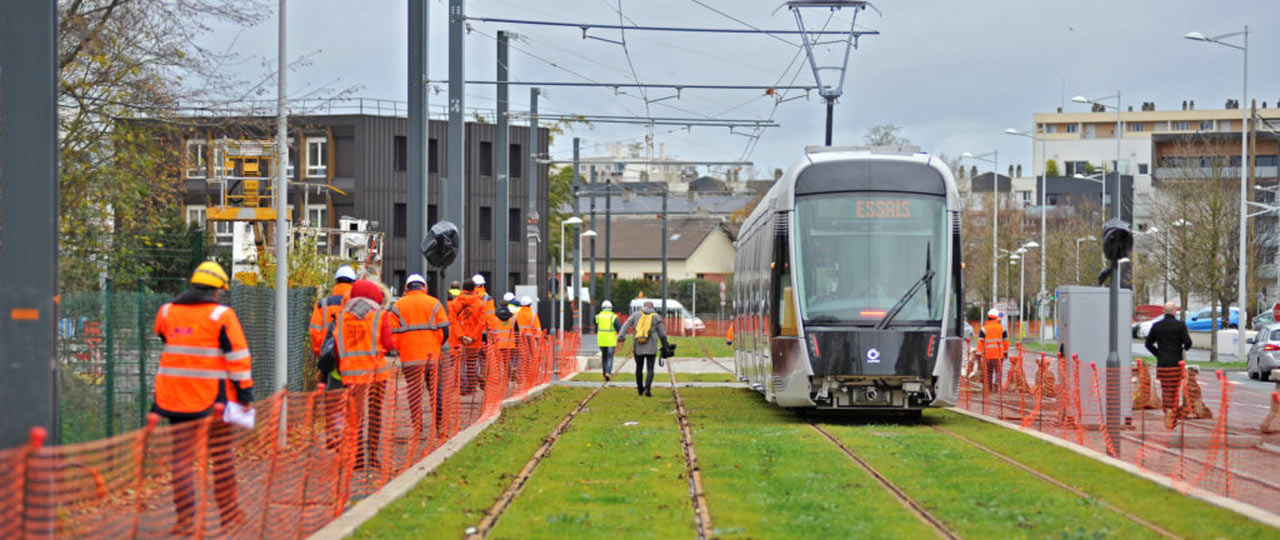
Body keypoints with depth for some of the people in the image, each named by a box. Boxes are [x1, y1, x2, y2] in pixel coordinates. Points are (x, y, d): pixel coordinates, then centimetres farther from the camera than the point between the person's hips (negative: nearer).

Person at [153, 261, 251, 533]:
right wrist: (245, 393, -4)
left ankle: (185, 519, 2)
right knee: (221, 457, 10)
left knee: (182, 457, 6)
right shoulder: (221, 315, -6)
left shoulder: (167, 312, 6)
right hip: (212, 398, -3)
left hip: (175, 397, 3)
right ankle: (229, 514, 19)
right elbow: (238, 356, -8)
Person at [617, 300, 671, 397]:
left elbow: (626, 326, -4)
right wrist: (665, 345, 15)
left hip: (638, 348, 2)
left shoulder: (636, 315, 9)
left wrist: (620, 337, -12)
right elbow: (662, 333, 4)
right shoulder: (656, 317, 3)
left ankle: (640, 389, 27)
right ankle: (647, 388, -22)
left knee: (639, 368, 18)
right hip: (651, 348, -2)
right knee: (650, 369, -2)